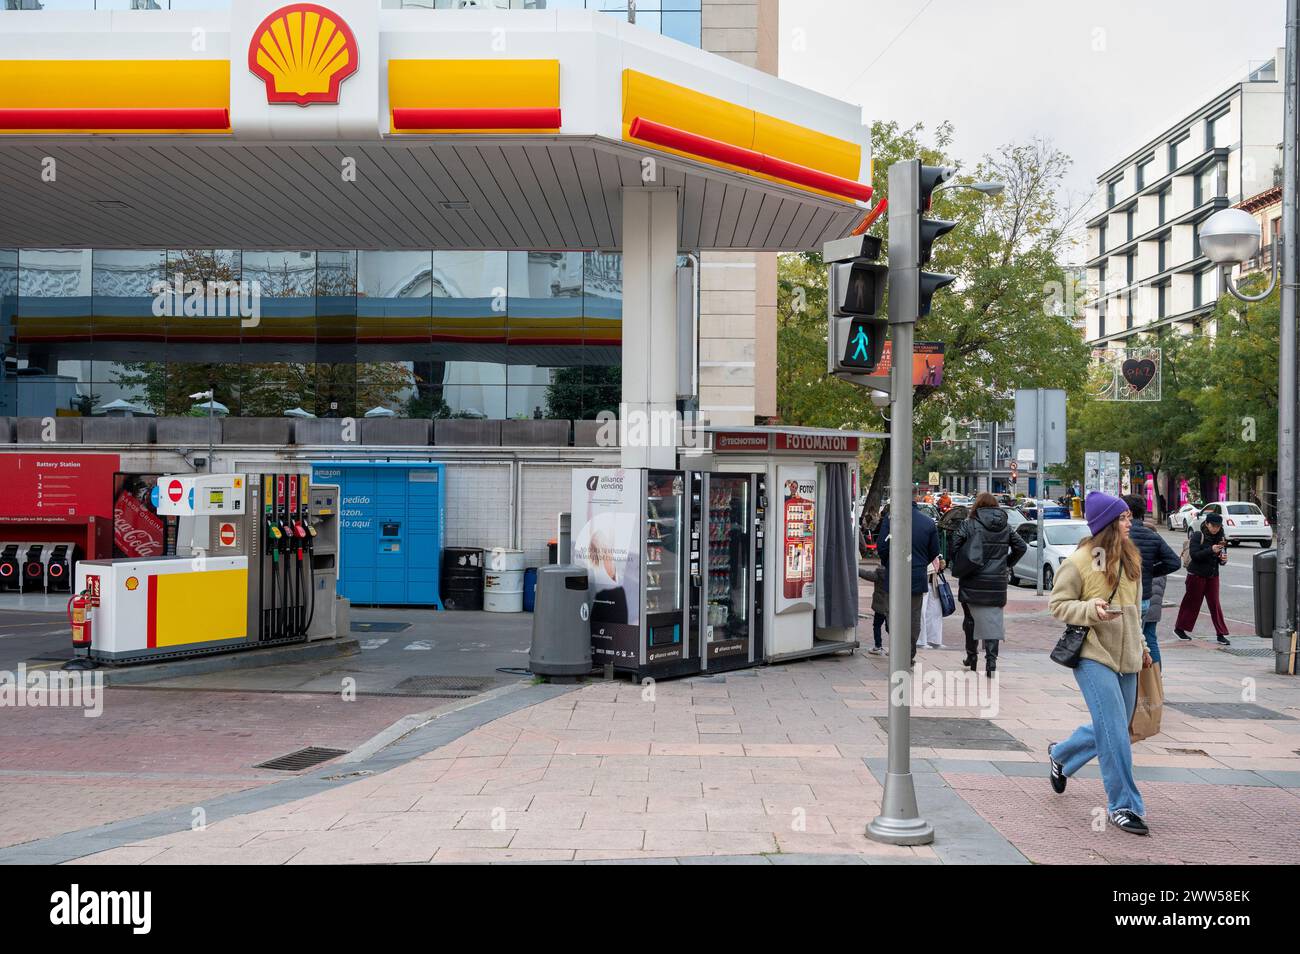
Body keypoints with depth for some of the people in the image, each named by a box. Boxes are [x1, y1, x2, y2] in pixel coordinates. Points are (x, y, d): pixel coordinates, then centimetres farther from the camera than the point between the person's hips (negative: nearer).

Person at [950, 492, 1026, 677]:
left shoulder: (970, 524, -6)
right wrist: (1005, 563, 14)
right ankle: (991, 660, -4)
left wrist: (958, 565, -2)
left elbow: (955, 543, -16)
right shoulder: (1005, 527, 6)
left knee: (971, 619, 13)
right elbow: (1021, 547, 6)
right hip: (997, 583, 2)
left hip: (973, 582, -2)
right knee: (993, 620, 4)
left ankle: (972, 656, 21)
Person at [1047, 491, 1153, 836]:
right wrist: (1092, 610, -22)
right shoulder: (1080, 560, -10)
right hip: (1094, 655, -7)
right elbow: (1057, 604, -7)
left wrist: (1140, 646, 24)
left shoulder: (1130, 558, 11)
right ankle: (1123, 805, 1)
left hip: (1125, 657, 7)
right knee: (1115, 732, -10)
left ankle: (1060, 756, 38)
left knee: (1112, 730, 14)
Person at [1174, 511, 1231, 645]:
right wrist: (1211, 550, -29)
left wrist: (1223, 559, -13)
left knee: (1215, 604, 1)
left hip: (1212, 576, 4)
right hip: (1197, 575, -4)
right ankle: (1179, 628, 21)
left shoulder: (1220, 538, 6)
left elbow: (1221, 557, 11)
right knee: (1192, 603, 6)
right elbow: (1194, 554, -19)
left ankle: (1221, 634, 2)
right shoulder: (1197, 536, -10)